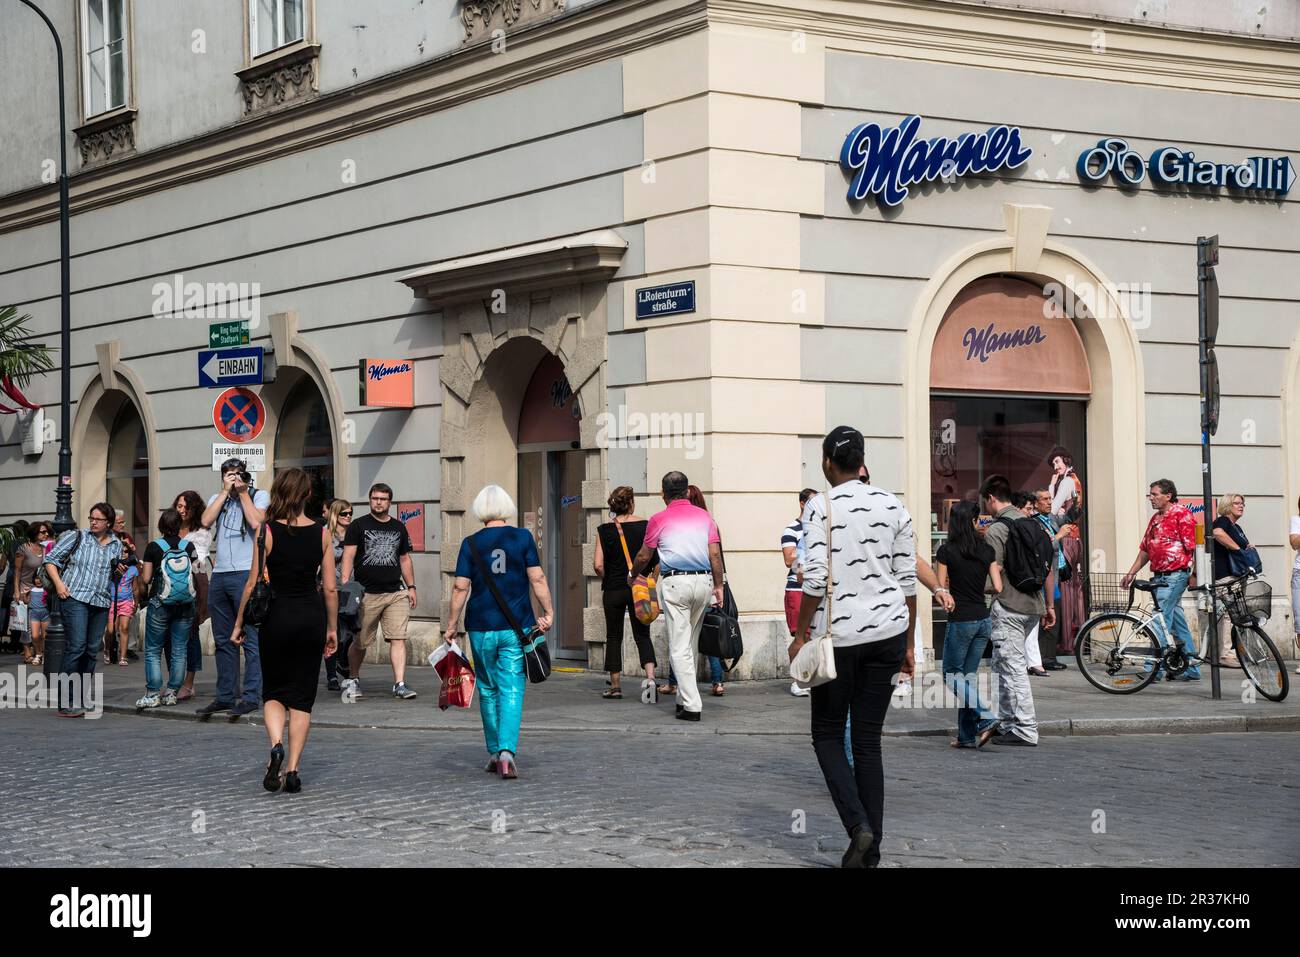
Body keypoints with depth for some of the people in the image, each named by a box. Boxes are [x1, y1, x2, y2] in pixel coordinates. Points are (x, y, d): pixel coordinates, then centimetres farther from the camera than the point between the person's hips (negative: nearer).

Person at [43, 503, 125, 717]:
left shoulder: (116, 544, 14)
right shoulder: (77, 536, 2)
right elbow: (51, 560, 3)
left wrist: (119, 572, 4)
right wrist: (59, 584, -10)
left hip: (101, 603, 5)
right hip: (75, 597, -5)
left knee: (92, 651, 7)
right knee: (75, 647, -13)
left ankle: (80, 702, 15)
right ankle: (66, 704, -12)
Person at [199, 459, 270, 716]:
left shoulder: (259, 496, 4)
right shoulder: (217, 499, 18)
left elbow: (256, 522, -14)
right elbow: (205, 521, -2)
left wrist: (243, 492, -5)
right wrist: (226, 491, -1)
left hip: (246, 574, -6)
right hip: (219, 576, 6)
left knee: (250, 638, -7)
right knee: (224, 640, 9)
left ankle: (251, 697, -7)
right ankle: (225, 696, 15)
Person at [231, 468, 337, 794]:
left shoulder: (267, 532, -6)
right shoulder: (322, 533, 0)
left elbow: (253, 584, -5)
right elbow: (330, 588, 2)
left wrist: (239, 623, 5)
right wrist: (331, 628, 12)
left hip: (277, 616, -2)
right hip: (312, 617, 2)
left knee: (273, 692, 14)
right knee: (302, 698, 9)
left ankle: (276, 745, -13)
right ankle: (292, 770, 6)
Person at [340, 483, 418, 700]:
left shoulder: (398, 528, 16)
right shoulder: (358, 526, 4)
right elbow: (348, 556, -3)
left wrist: (411, 586, 15)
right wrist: (345, 584, -14)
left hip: (396, 593, 3)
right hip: (366, 593, -3)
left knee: (398, 638, -9)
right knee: (360, 642, 4)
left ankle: (399, 684, -12)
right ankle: (352, 680, 24)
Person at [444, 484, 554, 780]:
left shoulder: (471, 544, -1)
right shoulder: (523, 537, -2)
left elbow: (461, 587, -2)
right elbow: (537, 579, -6)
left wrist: (452, 625, 5)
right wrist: (547, 613, 2)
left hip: (481, 628, 1)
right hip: (517, 627, -1)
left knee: (488, 690, 14)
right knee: (512, 690, -3)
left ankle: (494, 752, 21)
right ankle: (507, 751, -19)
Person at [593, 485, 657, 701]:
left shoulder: (604, 530, -6)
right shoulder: (645, 526, -4)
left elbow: (598, 565, -9)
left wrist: (607, 580, 9)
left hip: (614, 589, -1)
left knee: (614, 637, 11)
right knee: (642, 636, 6)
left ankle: (615, 685, 13)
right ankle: (650, 677, -15)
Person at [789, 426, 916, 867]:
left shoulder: (820, 506, -8)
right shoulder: (892, 506, 6)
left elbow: (815, 577, -14)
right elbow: (908, 578, 8)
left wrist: (801, 634, -5)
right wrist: (908, 643, 15)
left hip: (839, 635, -4)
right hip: (888, 632, 4)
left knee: (827, 734, 11)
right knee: (868, 741, 10)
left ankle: (858, 824, -10)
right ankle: (871, 851, 10)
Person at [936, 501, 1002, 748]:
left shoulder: (946, 551, -9)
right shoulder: (987, 550, 2)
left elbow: (940, 588, -6)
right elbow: (998, 588, 1)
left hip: (961, 620, -5)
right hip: (984, 619, 5)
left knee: (952, 675, 7)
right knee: (968, 676, 13)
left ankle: (986, 719, -10)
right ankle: (967, 735, 11)